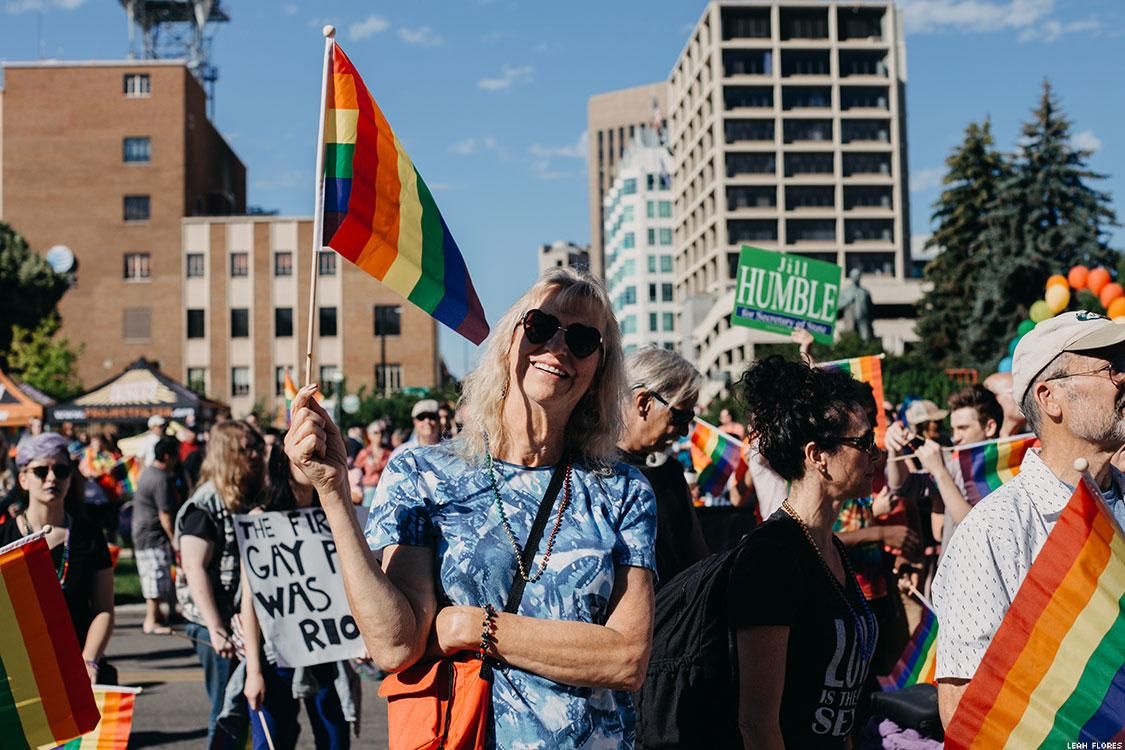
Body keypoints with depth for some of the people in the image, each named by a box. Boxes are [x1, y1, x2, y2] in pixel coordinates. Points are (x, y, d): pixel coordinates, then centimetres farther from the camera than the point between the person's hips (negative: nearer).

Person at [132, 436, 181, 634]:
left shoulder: (148, 471, 12)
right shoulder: (162, 479, -20)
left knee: (152, 577, 17)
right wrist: (174, 539, -16)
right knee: (157, 577, -6)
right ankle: (152, 621, -3)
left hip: (142, 533, 10)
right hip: (154, 536, -10)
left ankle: (155, 614, 25)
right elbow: (165, 515, -21)